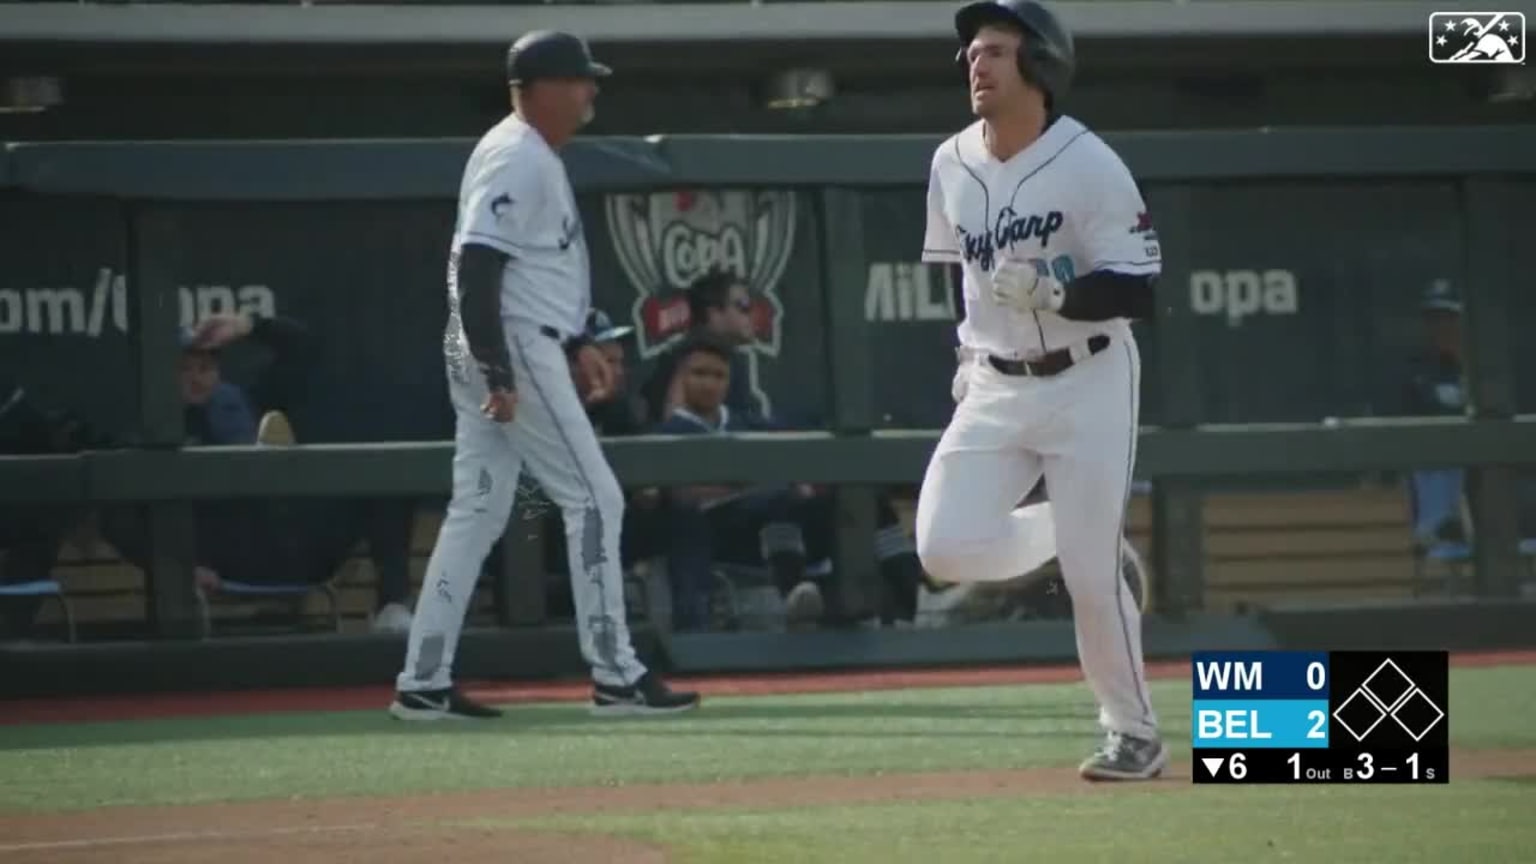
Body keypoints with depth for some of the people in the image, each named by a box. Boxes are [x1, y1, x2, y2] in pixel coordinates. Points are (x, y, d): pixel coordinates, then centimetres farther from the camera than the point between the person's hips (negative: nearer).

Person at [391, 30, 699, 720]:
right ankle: (615, 676, -4)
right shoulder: (517, 159, -15)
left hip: (495, 358, 10)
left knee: (477, 512, 9)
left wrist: (576, 345, 23)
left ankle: (424, 683, 9)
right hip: (513, 352, -10)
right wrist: (497, 374, -26)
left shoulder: (535, 157, 17)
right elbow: (476, 266, -22)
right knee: (593, 499, -6)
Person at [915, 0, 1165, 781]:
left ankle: (1135, 734, 11)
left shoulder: (1089, 165, -14)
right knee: (945, 548, -12)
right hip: (995, 390, 5)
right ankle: (1073, 532, 18)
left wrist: (1053, 294, -30)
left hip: (1087, 383, -5)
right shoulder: (951, 165, 4)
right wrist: (970, 346, 15)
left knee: (1092, 574, -8)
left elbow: (1137, 289, -16)